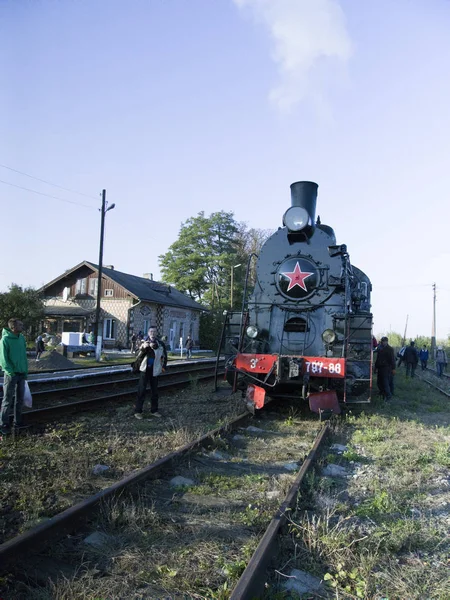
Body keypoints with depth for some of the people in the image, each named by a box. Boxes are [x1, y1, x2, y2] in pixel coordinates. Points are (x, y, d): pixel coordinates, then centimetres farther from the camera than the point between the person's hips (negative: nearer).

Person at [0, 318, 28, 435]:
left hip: (21, 374, 6)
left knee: (19, 400, 14)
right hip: (11, 375, -6)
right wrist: (11, 373, -16)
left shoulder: (22, 338, 5)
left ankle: (18, 422, 25)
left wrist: (25, 371, 8)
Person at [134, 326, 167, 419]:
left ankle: (154, 410, 22)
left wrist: (163, 366, -1)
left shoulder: (161, 343, -2)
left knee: (155, 390, 10)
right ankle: (138, 410, 4)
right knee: (141, 390, -3)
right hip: (145, 369, -1)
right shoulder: (144, 343, -2)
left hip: (155, 370, 1)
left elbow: (164, 355, 9)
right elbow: (139, 356, -10)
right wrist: (143, 348, -26)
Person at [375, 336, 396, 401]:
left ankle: (388, 395, 0)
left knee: (385, 382, -9)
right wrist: (376, 367, 22)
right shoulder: (380, 349, 15)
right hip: (380, 368, 8)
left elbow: (392, 359, -12)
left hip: (387, 368, -8)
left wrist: (393, 369, -16)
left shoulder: (390, 349, -7)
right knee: (379, 382, 12)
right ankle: (383, 393, 28)